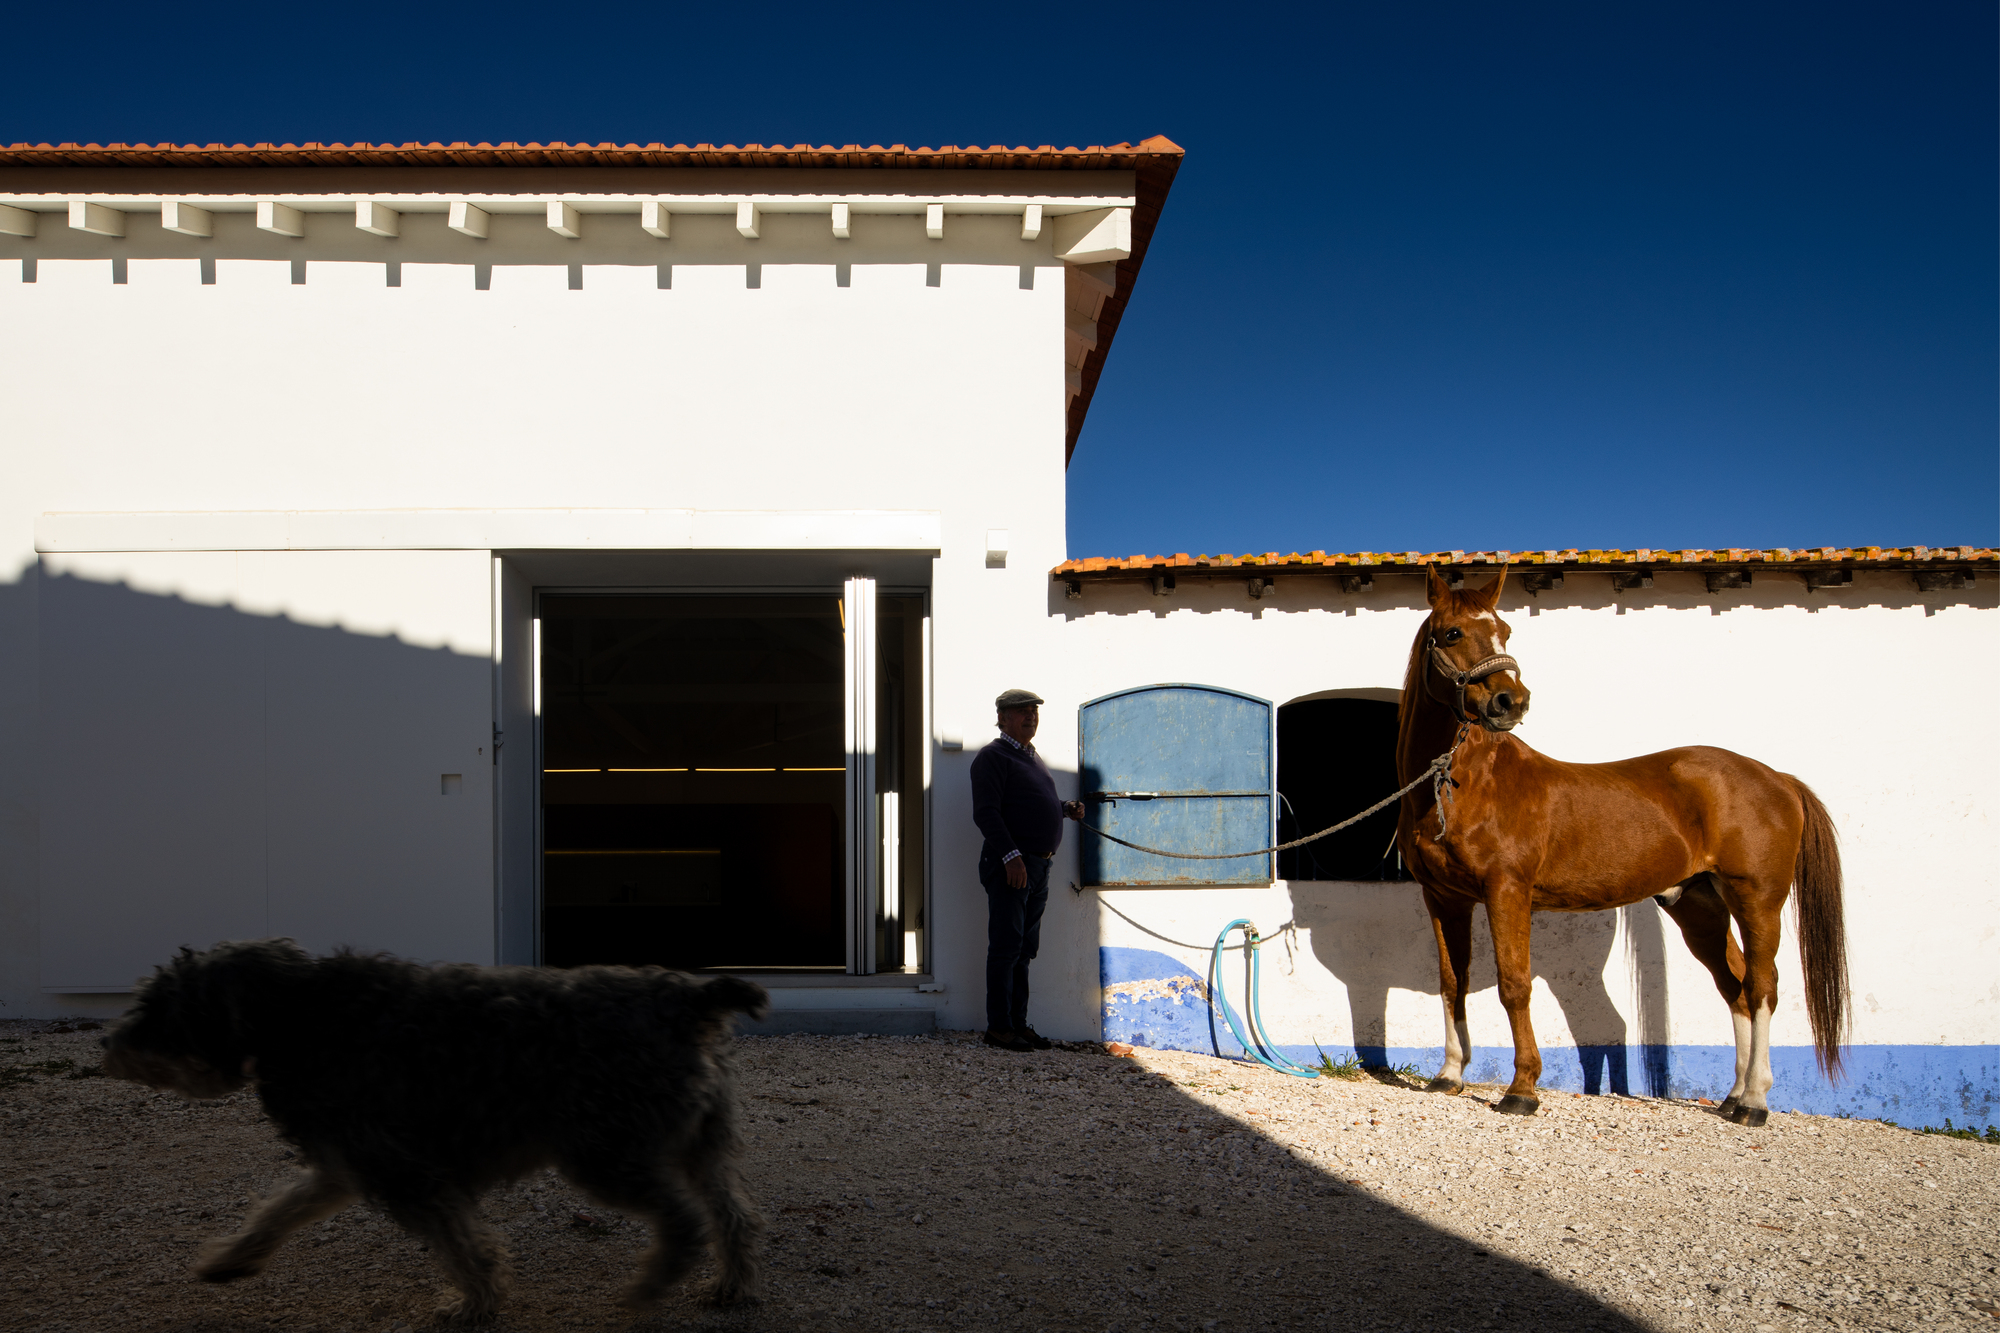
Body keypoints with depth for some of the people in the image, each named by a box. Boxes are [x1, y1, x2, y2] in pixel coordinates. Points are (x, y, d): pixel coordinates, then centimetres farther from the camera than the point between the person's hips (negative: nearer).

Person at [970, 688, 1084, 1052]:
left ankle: (1018, 1024, 18)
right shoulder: (992, 757, -7)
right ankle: (998, 1027, -2)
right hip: (1008, 866, -9)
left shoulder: (1032, 757, 21)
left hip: (1039, 866, 9)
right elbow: (985, 812, -17)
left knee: (1024, 949, 12)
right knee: (1006, 947, -7)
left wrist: (1066, 808, 13)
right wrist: (1010, 854, -25)